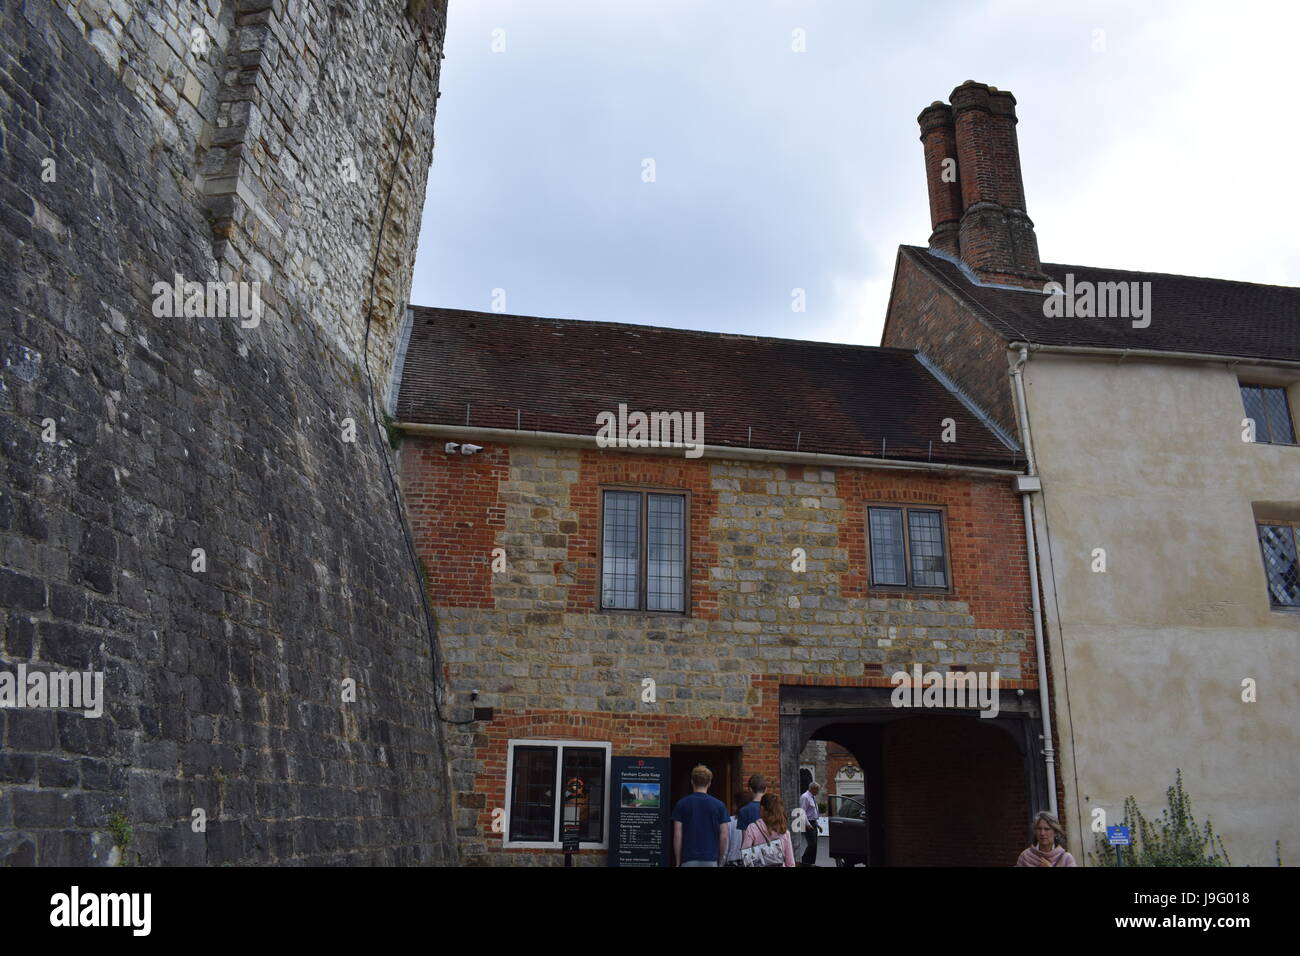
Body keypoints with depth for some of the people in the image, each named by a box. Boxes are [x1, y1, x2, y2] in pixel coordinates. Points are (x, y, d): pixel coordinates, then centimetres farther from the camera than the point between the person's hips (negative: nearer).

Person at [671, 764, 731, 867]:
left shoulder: (682, 804, -1)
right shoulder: (718, 805, 1)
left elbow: (677, 835, -4)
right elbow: (723, 836, -1)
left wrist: (678, 861, 4)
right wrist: (720, 861, 10)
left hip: (688, 860, 0)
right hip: (711, 860, 0)